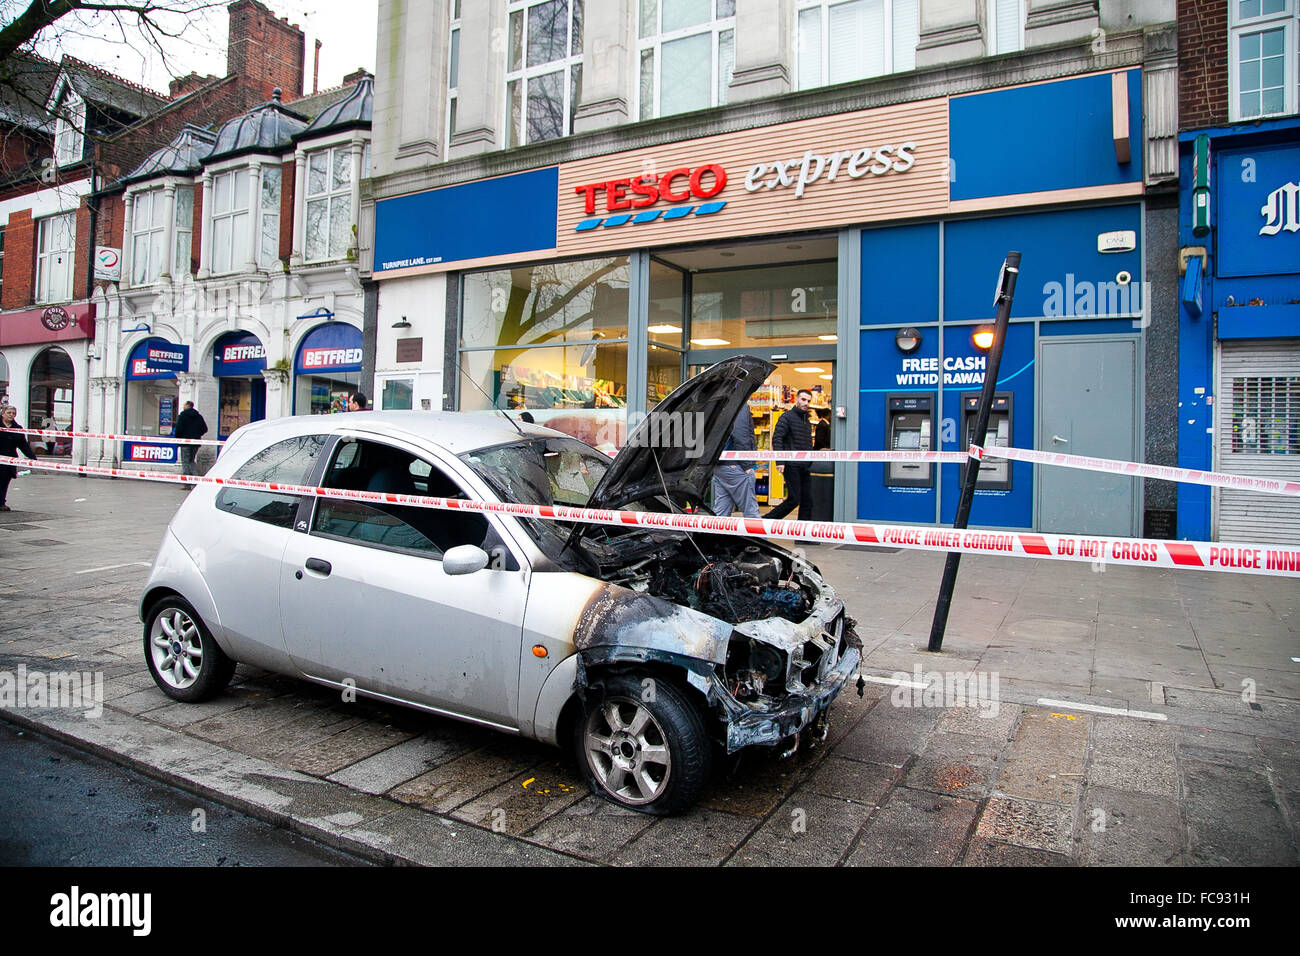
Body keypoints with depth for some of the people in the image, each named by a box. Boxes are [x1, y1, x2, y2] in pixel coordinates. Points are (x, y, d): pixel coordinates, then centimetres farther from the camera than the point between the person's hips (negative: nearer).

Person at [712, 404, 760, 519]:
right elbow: (741, 438, -19)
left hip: (719, 467, 8)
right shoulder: (742, 407, -10)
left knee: (720, 511, 10)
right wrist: (747, 465, -15)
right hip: (735, 466, -8)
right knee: (750, 511, -1)